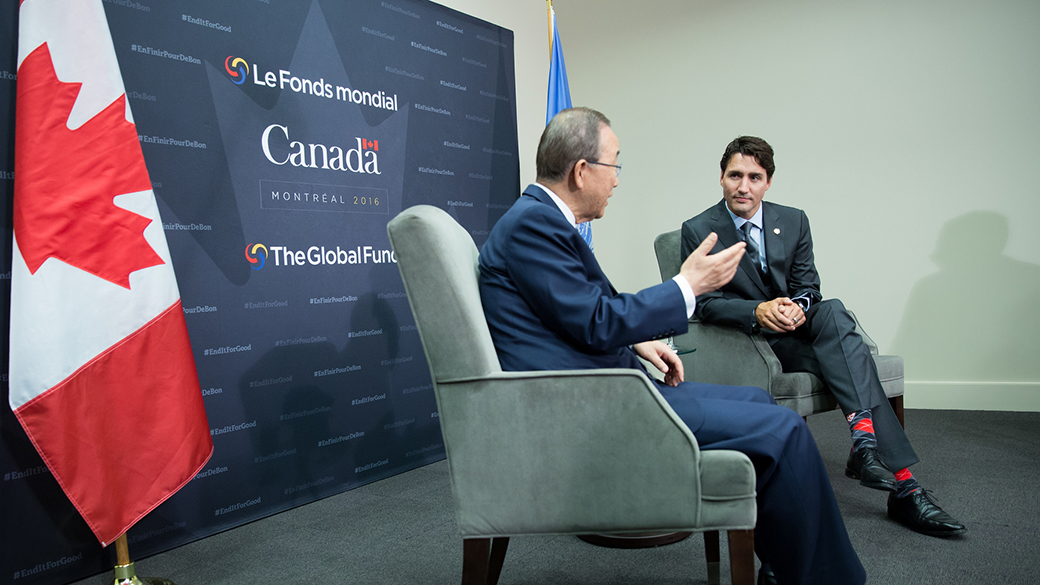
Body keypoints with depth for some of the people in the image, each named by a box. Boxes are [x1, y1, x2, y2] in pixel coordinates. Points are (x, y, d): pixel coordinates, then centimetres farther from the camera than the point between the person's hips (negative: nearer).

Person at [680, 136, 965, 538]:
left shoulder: (793, 222, 10)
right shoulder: (698, 231, -3)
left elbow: (807, 287, 7)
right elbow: (703, 301, -11)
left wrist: (797, 307, -20)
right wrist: (759, 311, -30)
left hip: (798, 326, 4)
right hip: (749, 340, -4)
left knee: (833, 310, -33)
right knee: (852, 360, -29)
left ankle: (864, 439, -45)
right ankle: (902, 483, -34)